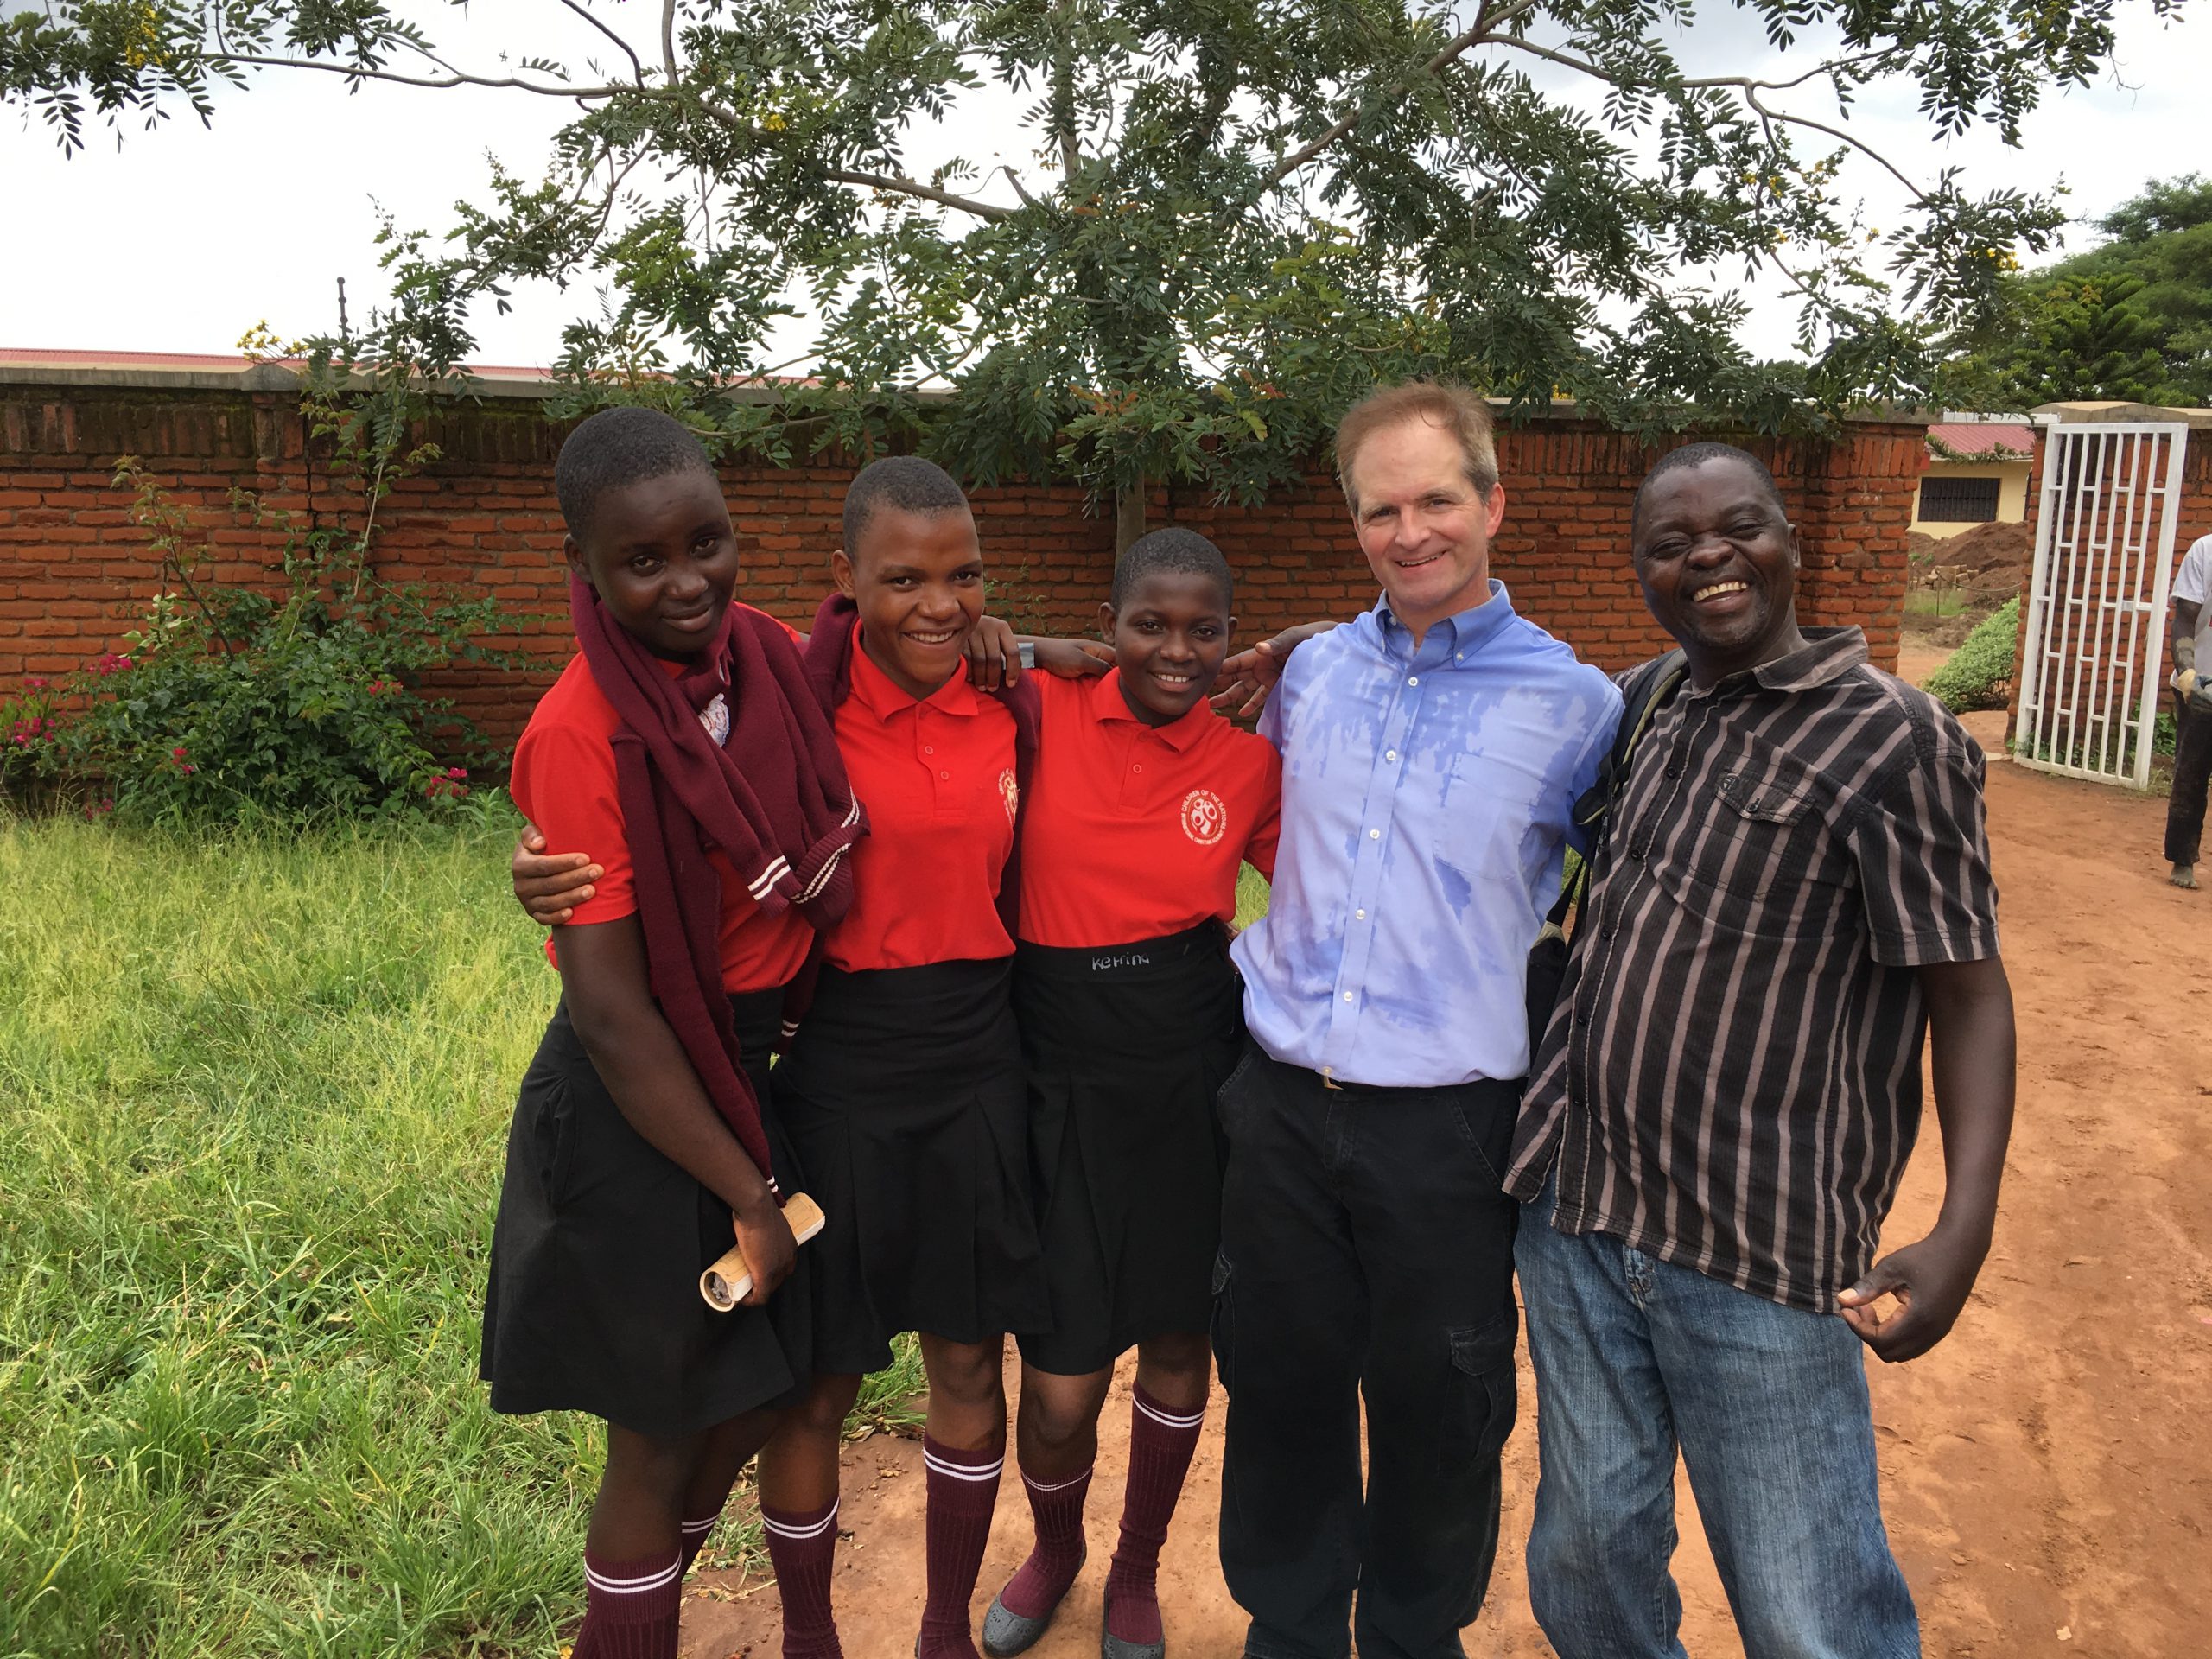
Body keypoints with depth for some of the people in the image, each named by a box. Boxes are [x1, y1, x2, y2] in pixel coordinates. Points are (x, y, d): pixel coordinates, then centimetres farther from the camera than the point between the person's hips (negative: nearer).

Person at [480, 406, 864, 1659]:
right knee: (663, 1437, 10)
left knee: (758, 1395, 22)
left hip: (746, 1070, 7)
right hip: (635, 1106, -7)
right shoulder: (583, 736, -23)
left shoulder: (768, 654, -3)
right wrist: (749, 1196, -15)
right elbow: (609, 1011, -22)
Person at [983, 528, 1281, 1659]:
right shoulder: (1041, 713, -6)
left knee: (1178, 1338, 16)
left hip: (1193, 1081, 2)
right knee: (1061, 1387, 3)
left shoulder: (1251, 765, -1)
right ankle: (1054, 1549, 39)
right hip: (1060, 1083, -1)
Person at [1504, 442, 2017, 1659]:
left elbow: (1968, 993, -10)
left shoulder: (1891, 736, -8)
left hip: (1758, 1255, -5)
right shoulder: (1651, 715, 10)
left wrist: (1962, 1232, -21)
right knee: (1586, 1554, 19)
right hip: (1573, 1210, 6)